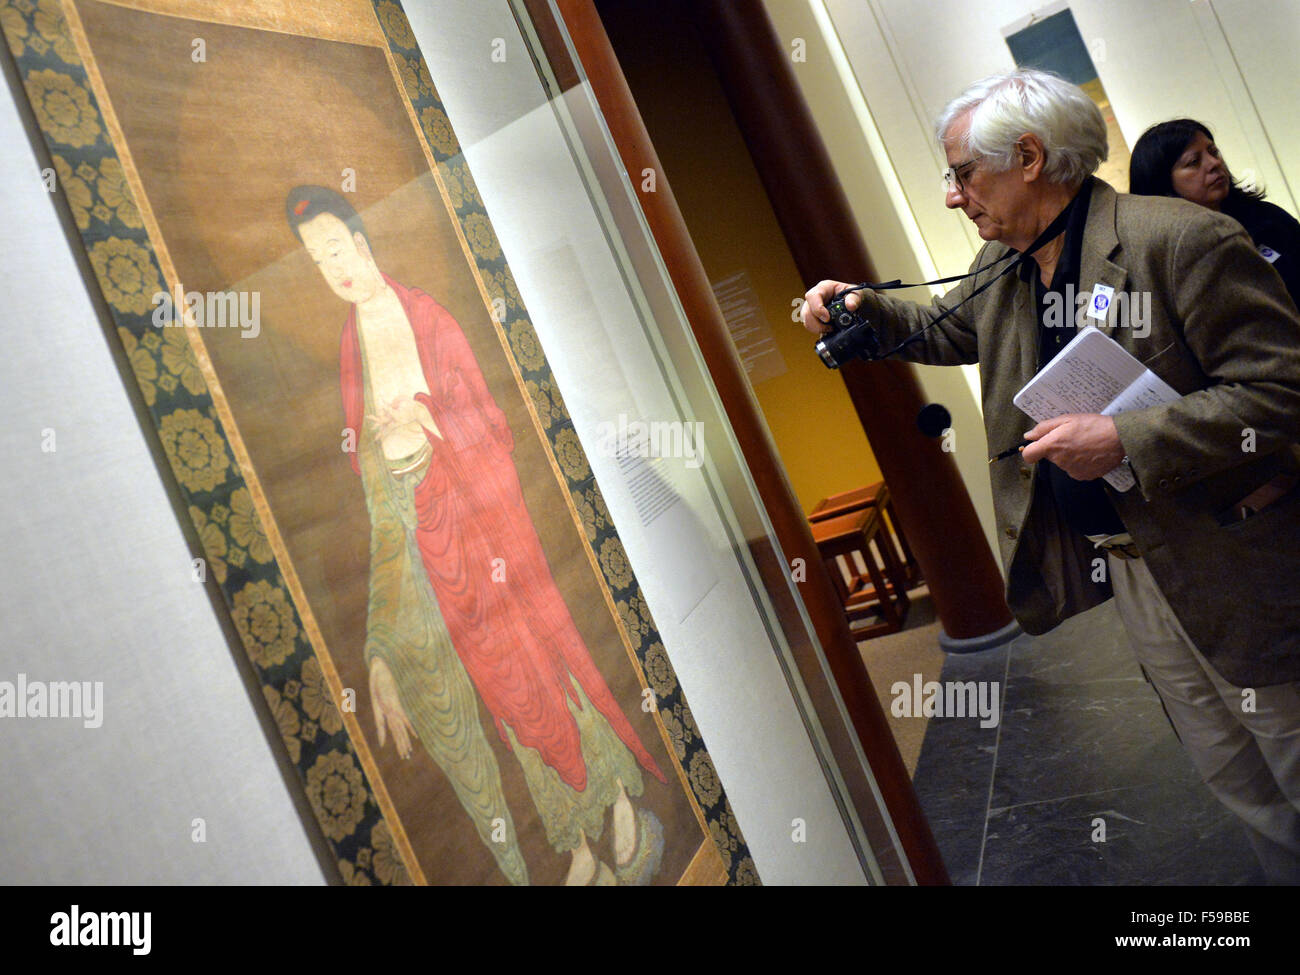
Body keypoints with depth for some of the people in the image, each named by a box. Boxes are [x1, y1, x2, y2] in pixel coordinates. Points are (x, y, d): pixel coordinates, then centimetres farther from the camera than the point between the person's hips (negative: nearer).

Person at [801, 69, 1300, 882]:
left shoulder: (1178, 239, -19)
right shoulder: (1000, 267, 6)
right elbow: (942, 330, 24)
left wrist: (1125, 440, -28)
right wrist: (861, 307, 6)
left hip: (1230, 564, -7)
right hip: (1124, 564, 7)